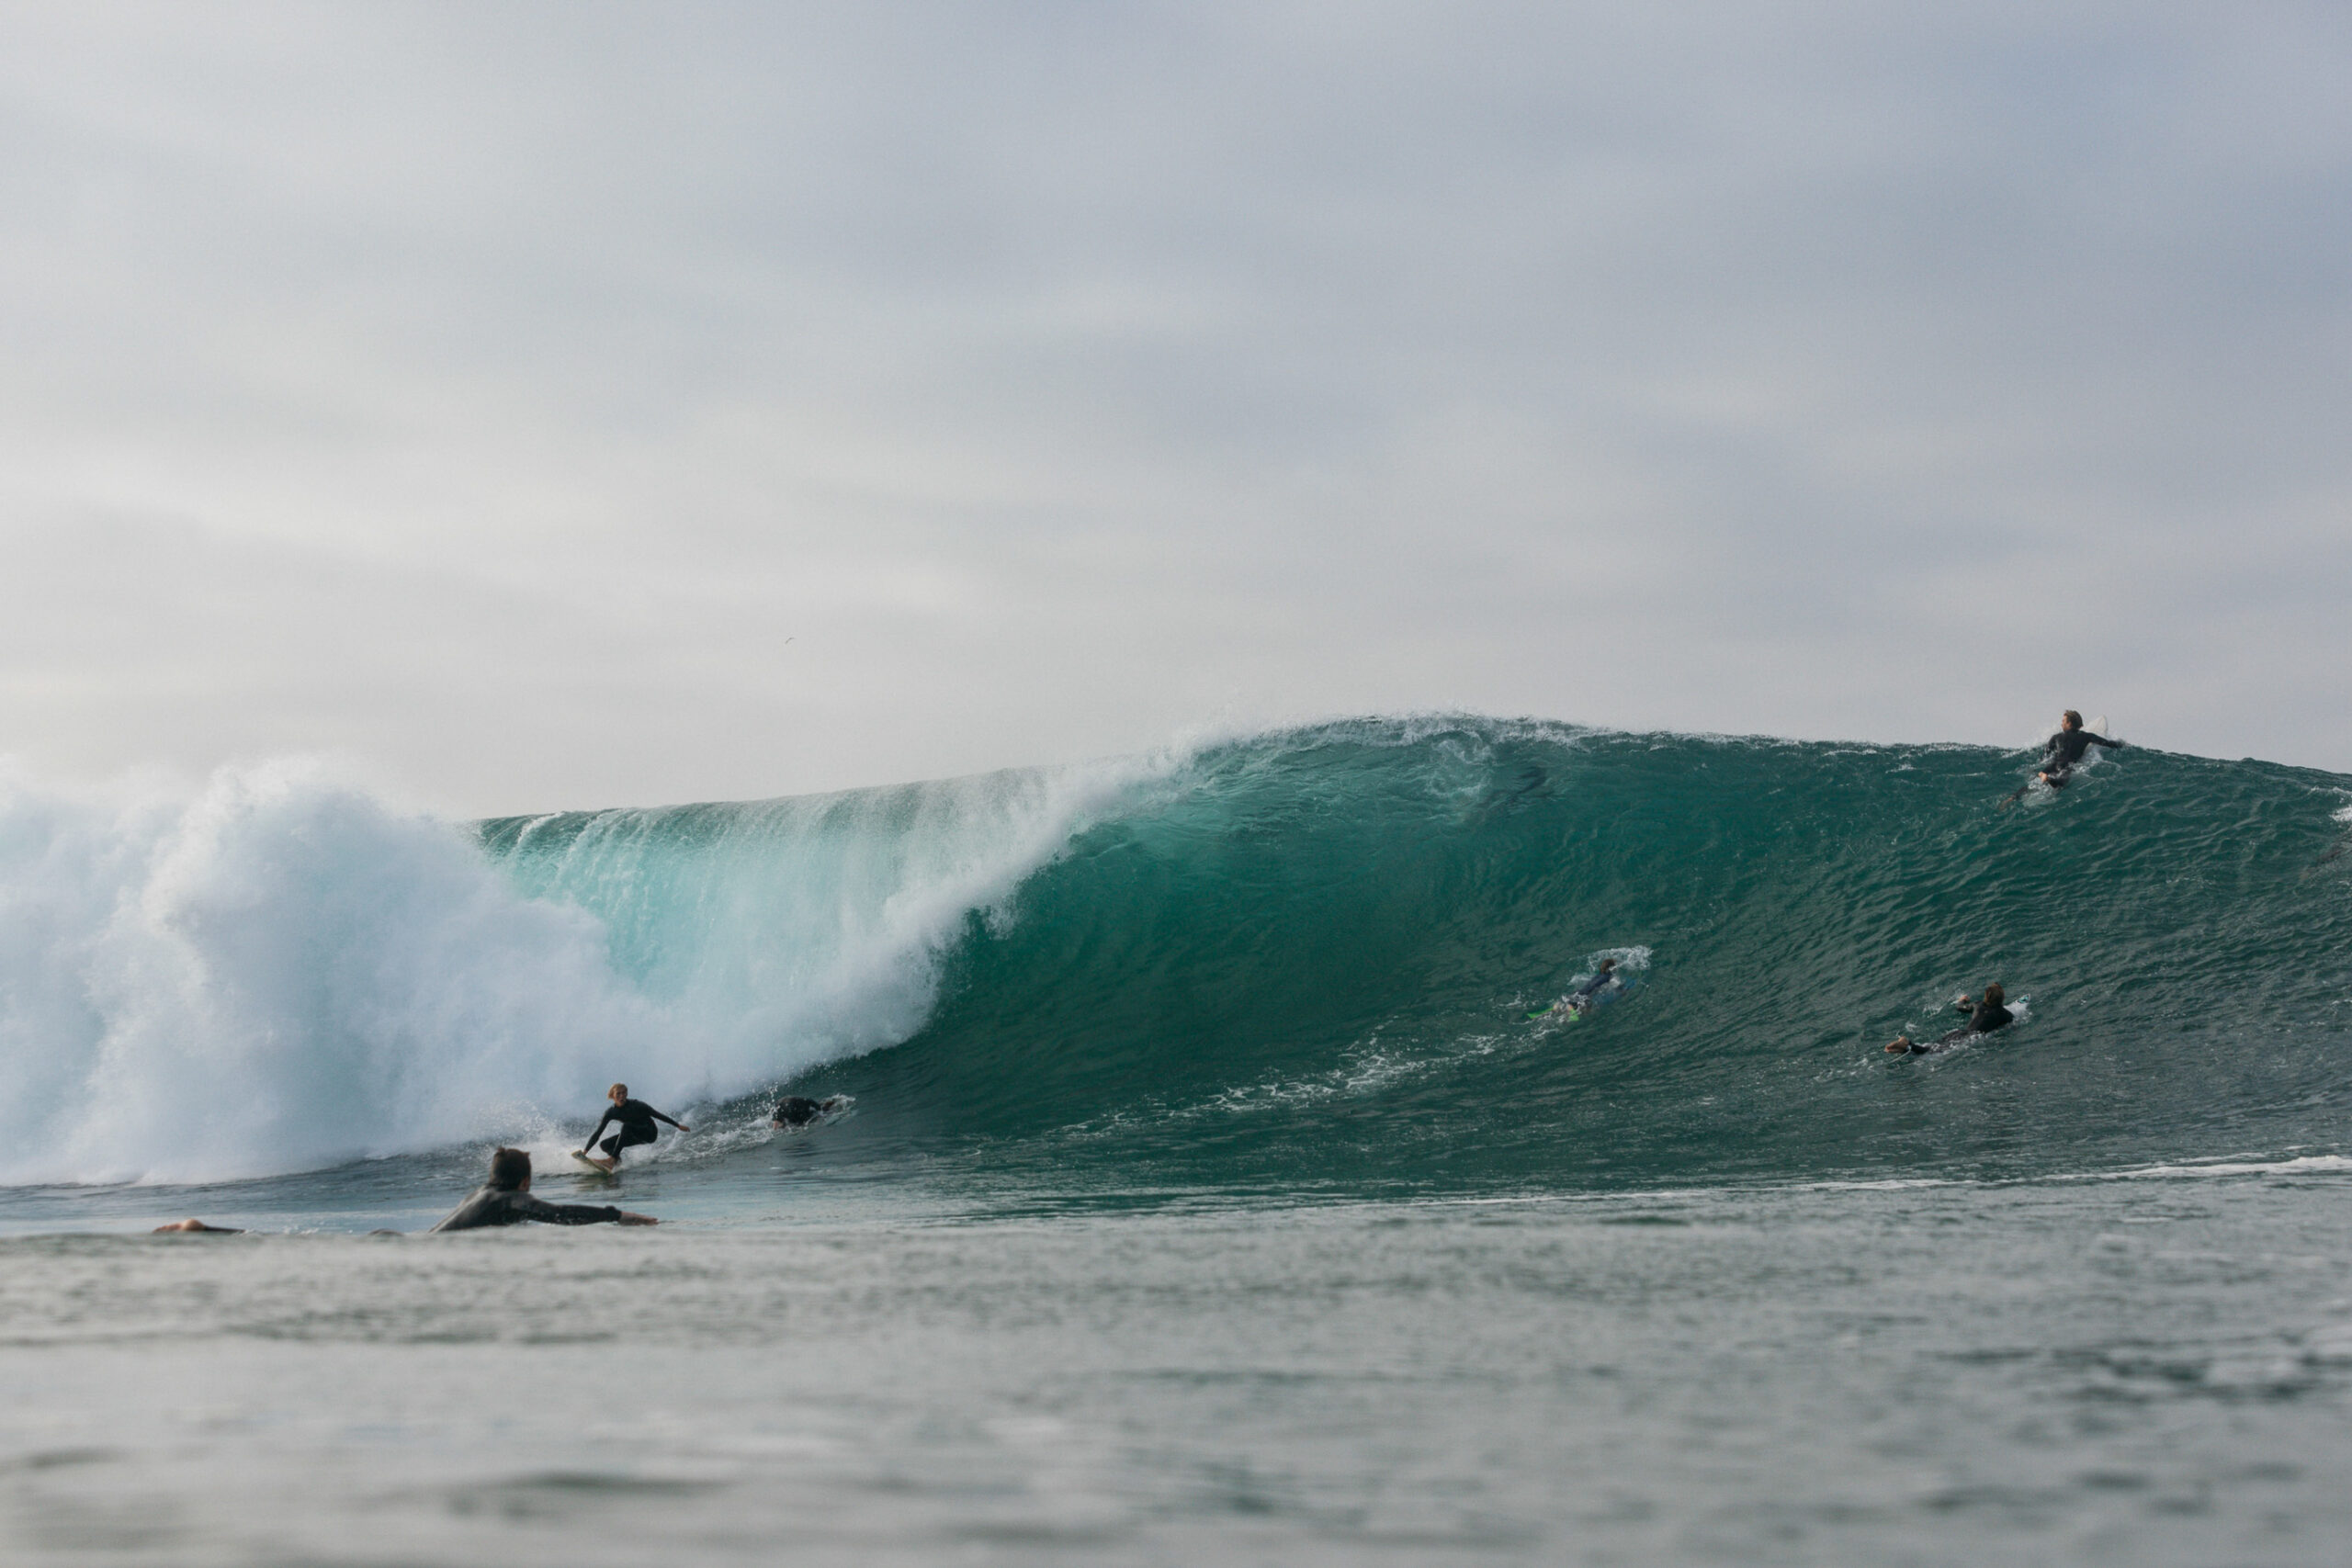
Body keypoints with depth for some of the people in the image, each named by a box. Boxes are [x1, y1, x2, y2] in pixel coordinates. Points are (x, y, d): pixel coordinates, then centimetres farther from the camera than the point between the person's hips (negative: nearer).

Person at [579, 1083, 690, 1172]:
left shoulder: (636, 1106, -21)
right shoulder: (611, 1112, -10)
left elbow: (658, 1115, -14)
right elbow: (598, 1133, -8)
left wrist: (678, 1125, -12)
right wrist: (585, 1151, -15)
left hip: (650, 1134, -5)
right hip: (635, 1136, 5)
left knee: (626, 1126, -34)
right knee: (605, 1145, -9)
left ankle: (612, 1159, -42)